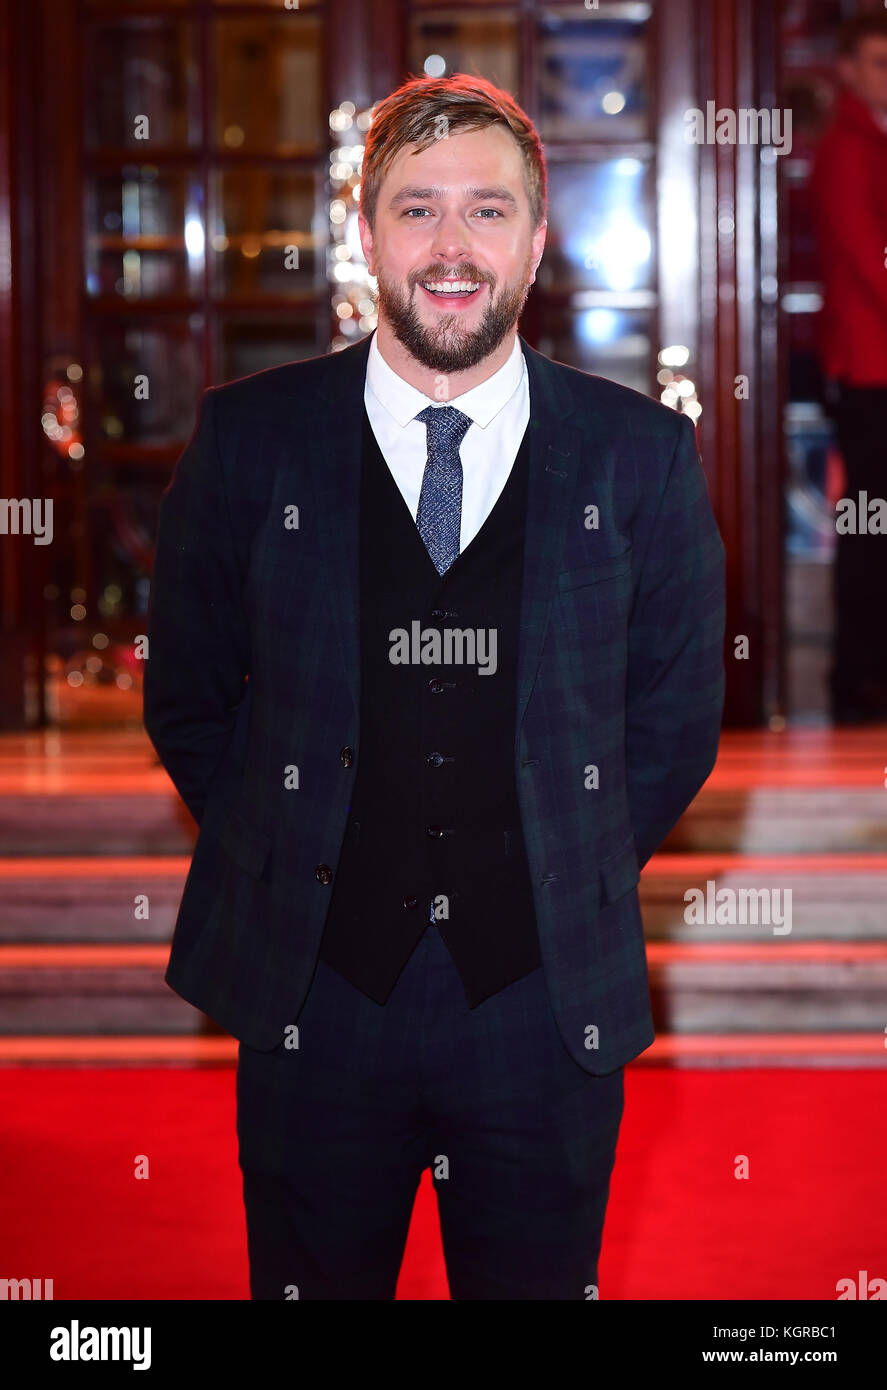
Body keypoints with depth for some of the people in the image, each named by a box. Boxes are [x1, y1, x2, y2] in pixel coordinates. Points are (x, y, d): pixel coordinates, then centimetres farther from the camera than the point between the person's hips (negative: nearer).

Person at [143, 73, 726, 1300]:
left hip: (549, 1002, 0)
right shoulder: (248, 438, 0)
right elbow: (188, 700, 8)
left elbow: (677, 718, 8)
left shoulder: (643, 455, 0)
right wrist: (283, 858, 3)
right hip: (314, 994, 0)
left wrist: (573, 880, 3)